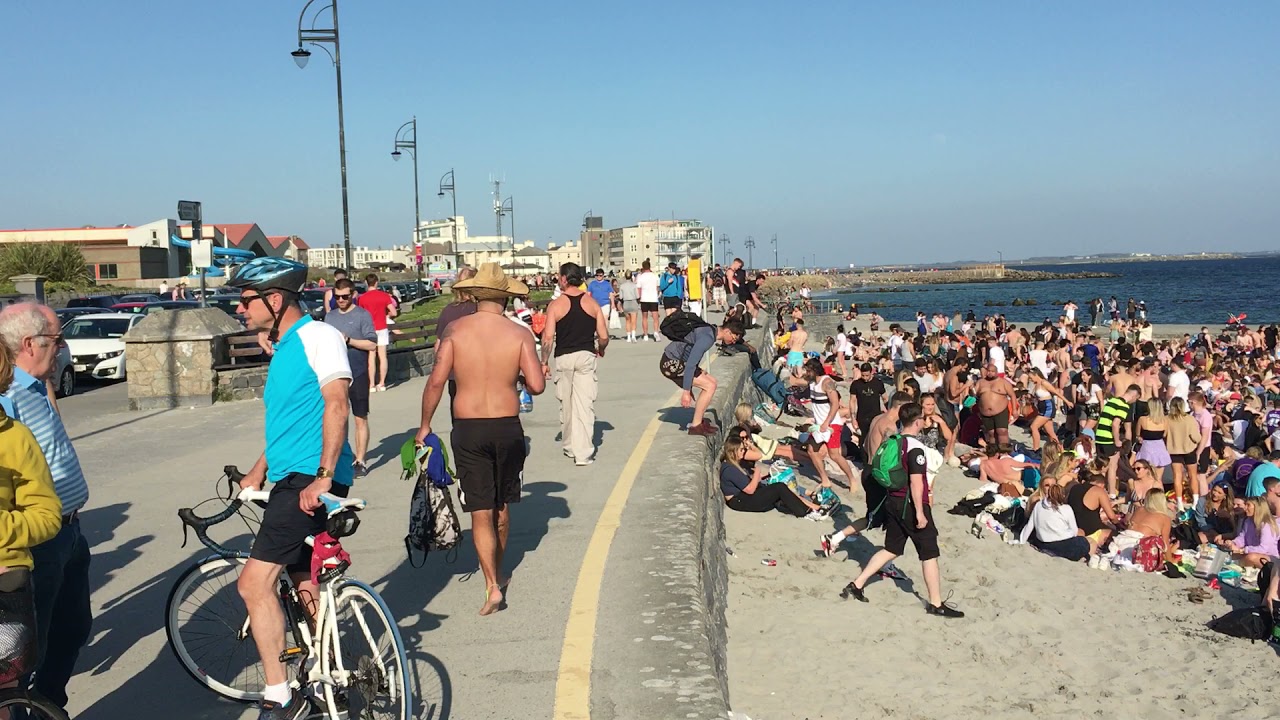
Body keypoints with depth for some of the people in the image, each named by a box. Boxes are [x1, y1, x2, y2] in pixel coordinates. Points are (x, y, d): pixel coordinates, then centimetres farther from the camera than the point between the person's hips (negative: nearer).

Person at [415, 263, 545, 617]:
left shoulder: (456, 329, -5)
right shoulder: (519, 334, -6)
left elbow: (436, 381, -8)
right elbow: (537, 385, -12)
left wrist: (425, 425, 4)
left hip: (467, 430, -1)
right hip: (507, 428, 1)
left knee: (481, 512, 4)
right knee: (502, 505, 19)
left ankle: (492, 585, -4)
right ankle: (498, 572, 37)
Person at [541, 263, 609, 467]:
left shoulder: (556, 305, -5)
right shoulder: (591, 303, 2)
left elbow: (548, 337, -10)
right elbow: (603, 336, 1)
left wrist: (544, 362, 0)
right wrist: (600, 350, 21)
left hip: (564, 358, -1)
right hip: (586, 356, 1)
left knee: (566, 405, 15)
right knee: (585, 404, 0)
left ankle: (569, 447, 29)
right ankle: (583, 453, -5)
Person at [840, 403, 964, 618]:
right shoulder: (915, 448, -19)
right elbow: (916, 482, -22)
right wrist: (920, 512, -18)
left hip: (893, 502, 8)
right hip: (911, 505, -8)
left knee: (891, 549, 17)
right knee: (929, 554, 4)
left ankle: (857, 585, 14)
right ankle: (936, 604, 11)